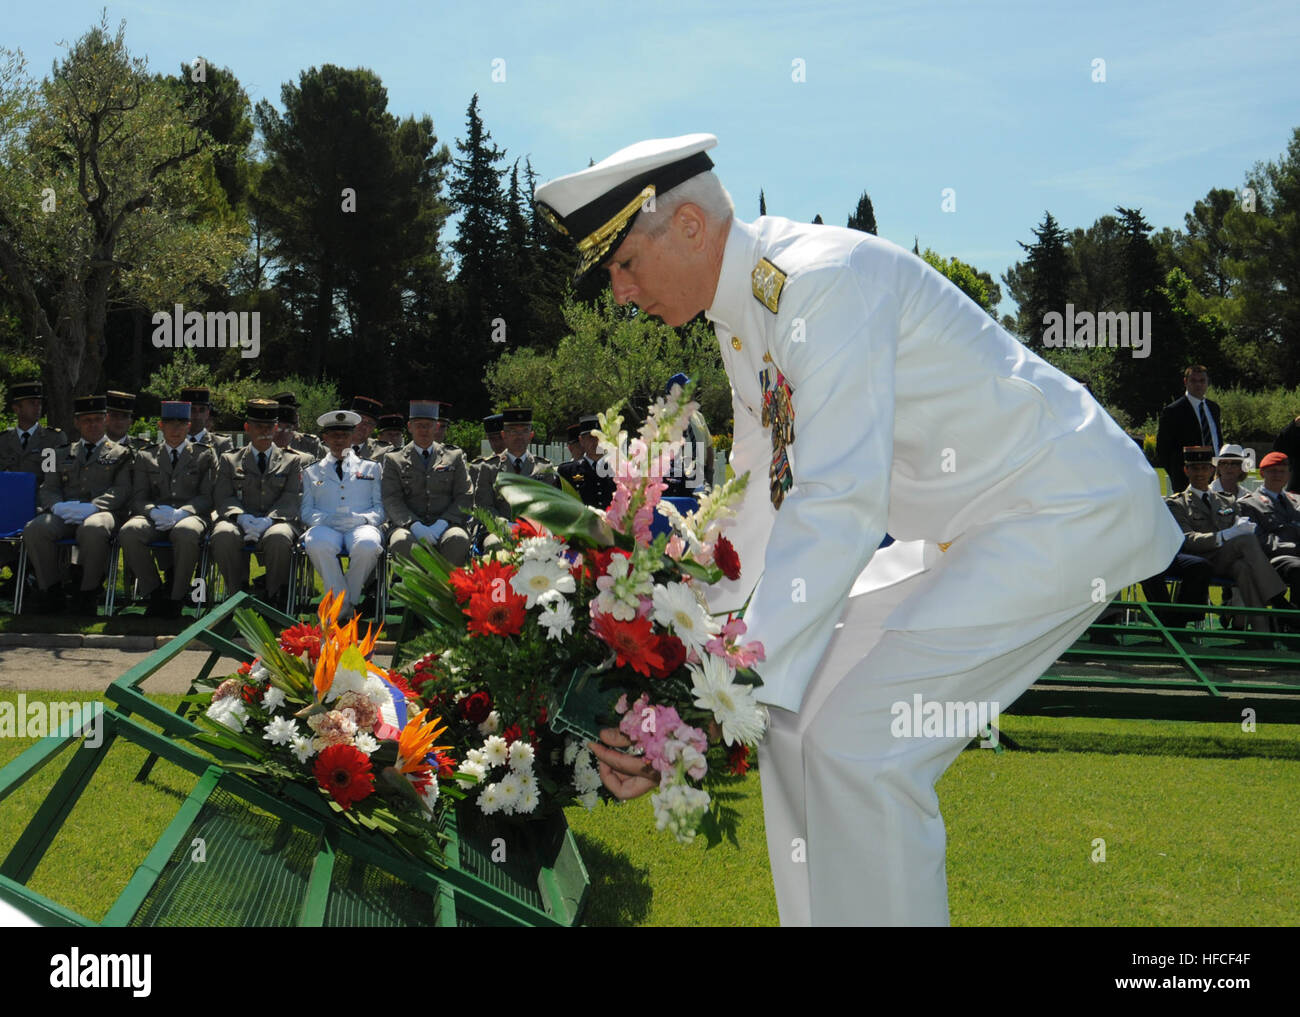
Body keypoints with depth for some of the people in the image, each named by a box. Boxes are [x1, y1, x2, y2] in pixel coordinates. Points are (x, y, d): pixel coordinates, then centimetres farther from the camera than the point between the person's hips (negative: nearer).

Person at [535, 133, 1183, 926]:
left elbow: (839, 508, -33)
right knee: (796, 714, 6)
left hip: (1067, 513, -10)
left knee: (858, 743, -18)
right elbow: (765, 485, 19)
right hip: (970, 531, 10)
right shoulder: (743, 308, 5)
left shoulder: (826, 281, -25)